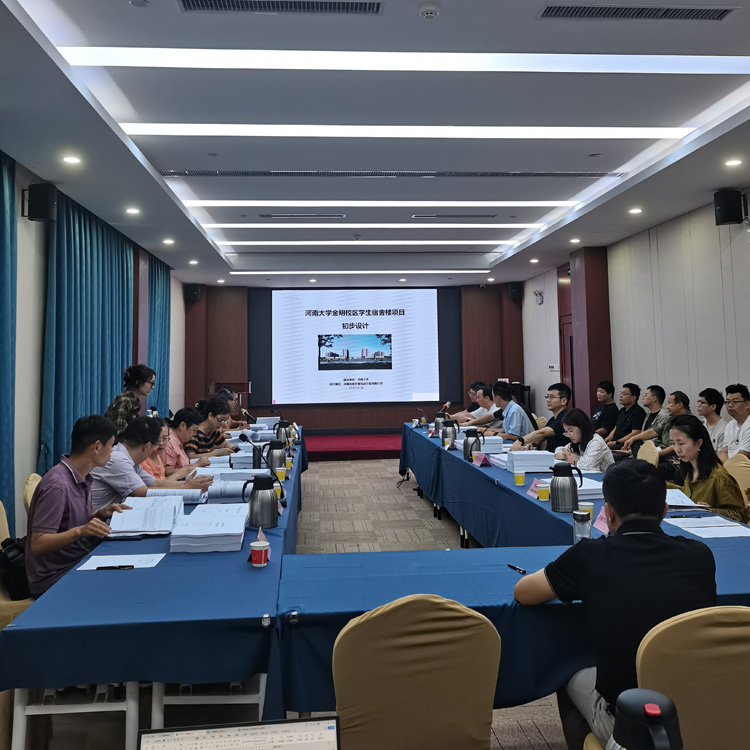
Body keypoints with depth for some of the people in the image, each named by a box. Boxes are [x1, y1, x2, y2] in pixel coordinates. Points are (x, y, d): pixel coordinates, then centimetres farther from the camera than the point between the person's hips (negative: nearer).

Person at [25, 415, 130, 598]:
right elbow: (38, 544, -22)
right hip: (55, 579, -8)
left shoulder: (83, 478, 6)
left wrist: (101, 515, -3)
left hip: (80, 563, 8)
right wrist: (80, 531, -34)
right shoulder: (57, 486, -22)